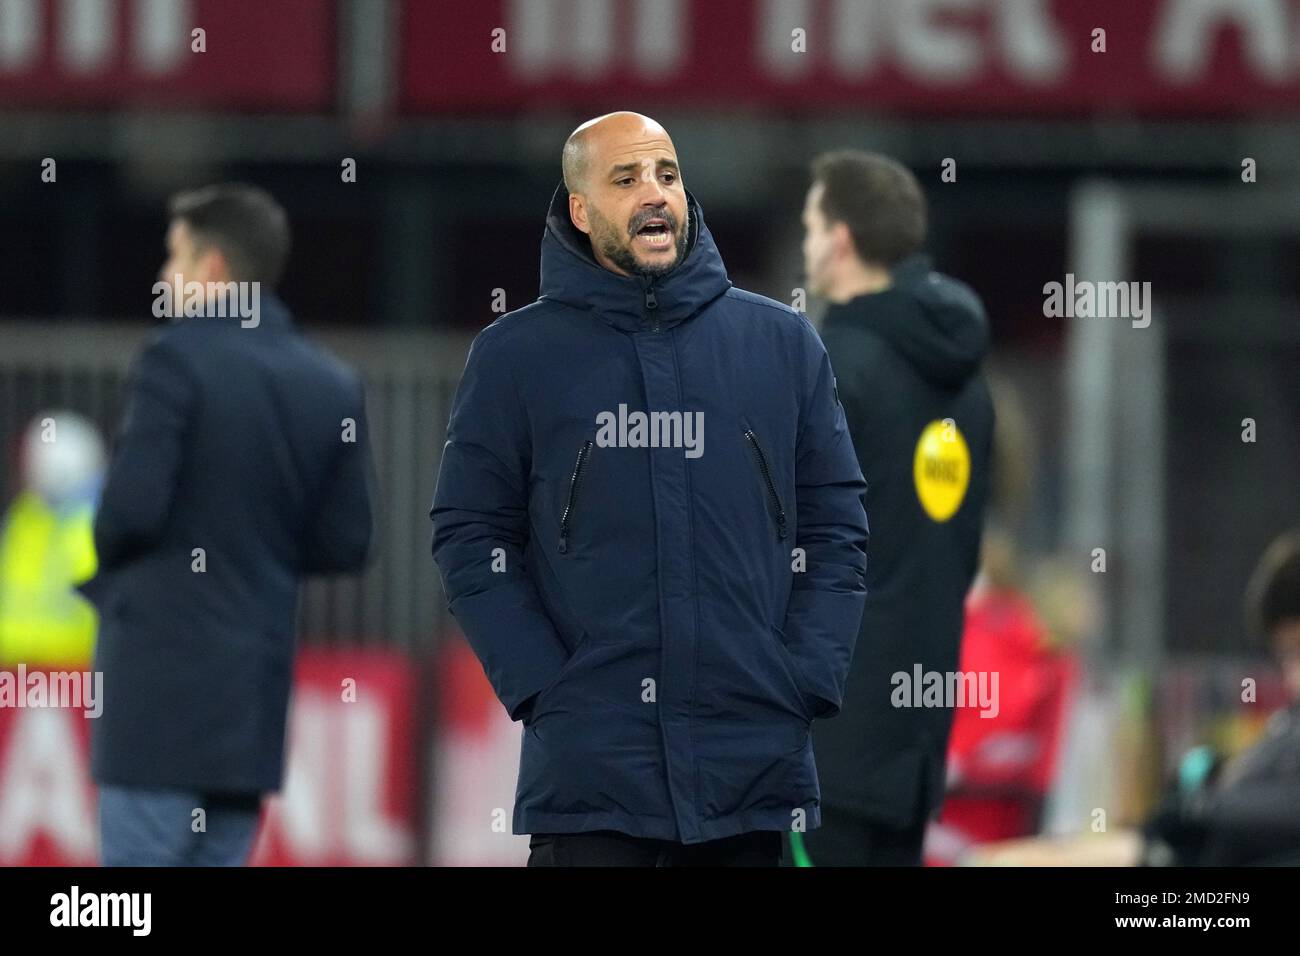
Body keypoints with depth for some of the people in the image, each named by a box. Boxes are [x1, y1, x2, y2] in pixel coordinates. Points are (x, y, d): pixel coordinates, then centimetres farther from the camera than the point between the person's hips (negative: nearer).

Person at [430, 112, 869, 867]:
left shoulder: (782, 343, 10)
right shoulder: (515, 357, 5)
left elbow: (835, 527, 10)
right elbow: (471, 539, 3)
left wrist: (809, 682, -2)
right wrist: (542, 688, -8)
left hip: (758, 768, 2)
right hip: (590, 771, -2)